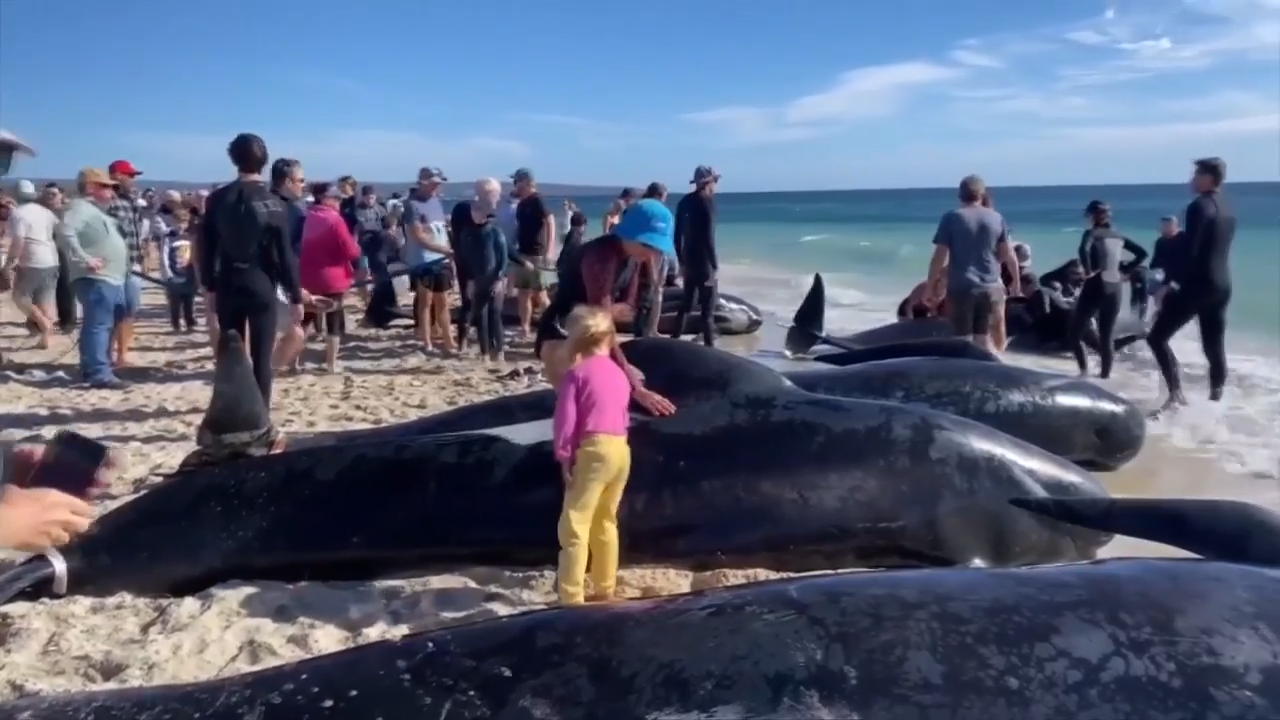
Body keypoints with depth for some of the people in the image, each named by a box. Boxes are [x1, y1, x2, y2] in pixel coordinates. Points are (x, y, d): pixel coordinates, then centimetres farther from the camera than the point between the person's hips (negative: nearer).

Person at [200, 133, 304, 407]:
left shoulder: (217, 199, 1)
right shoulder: (274, 204, -7)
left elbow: (206, 247, 4)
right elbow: (285, 255, -7)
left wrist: (209, 285, 14)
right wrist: (295, 296, -2)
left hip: (228, 285, 3)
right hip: (263, 286, -3)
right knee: (261, 357, 1)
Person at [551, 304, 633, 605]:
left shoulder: (576, 373, -6)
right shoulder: (619, 374, 15)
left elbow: (565, 419, -10)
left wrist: (563, 456, -3)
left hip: (593, 450, -8)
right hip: (620, 449, 8)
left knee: (574, 525, -3)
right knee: (605, 522, 20)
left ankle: (571, 596, -5)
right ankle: (604, 588, 29)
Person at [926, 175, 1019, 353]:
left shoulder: (951, 218, -4)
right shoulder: (996, 218, 6)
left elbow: (940, 257, -8)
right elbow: (1008, 255, 11)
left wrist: (930, 286, 0)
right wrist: (1016, 282, 24)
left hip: (960, 287, -3)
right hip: (990, 287, 3)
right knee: (984, 339, 12)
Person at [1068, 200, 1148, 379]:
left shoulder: (1092, 233, -6)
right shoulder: (1118, 237, 12)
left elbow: (1084, 250, -29)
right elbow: (1142, 253, 17)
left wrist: (1088, 271, -16)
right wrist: (1125, 270, 13)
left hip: (1096, 287, -6)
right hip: (1115, 289, 6)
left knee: (1074, 332, 5)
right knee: (1107, 335, 11)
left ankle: (1084, 369, -6)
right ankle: (1105, 373, 11)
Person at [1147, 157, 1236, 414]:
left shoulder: (1199, 206, -13)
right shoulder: (1227, 208, 14)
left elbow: (1188, 250, -19)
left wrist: (1167, 283, -15)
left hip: (1198, 284, -9)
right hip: (1222, 284, 9)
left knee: (1157, 337, -3)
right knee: (1214, 346, 11)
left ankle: (1176, 394, -9)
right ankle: (1215, 400, 13)